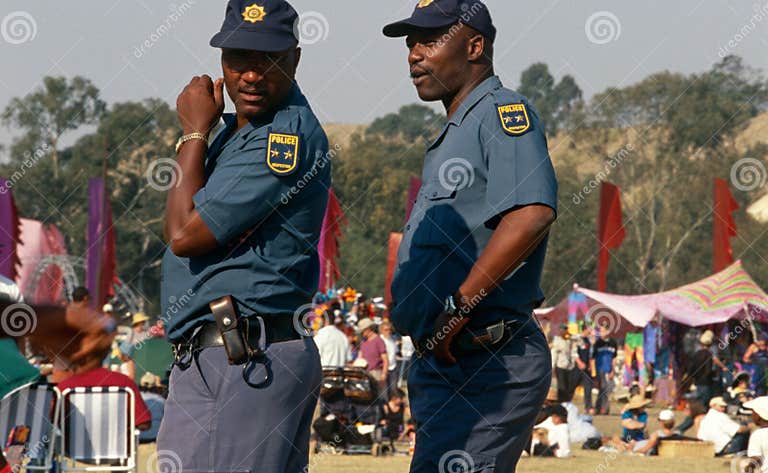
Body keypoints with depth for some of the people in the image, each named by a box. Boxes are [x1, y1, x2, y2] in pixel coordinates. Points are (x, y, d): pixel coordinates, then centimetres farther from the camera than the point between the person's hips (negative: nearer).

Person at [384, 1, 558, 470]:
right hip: (440, 360, 11)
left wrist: (458, 306, -25)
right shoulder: (453, 134, 24)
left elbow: (532, 213, -25)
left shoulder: (504, 112, -8)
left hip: (489, 367, -11)